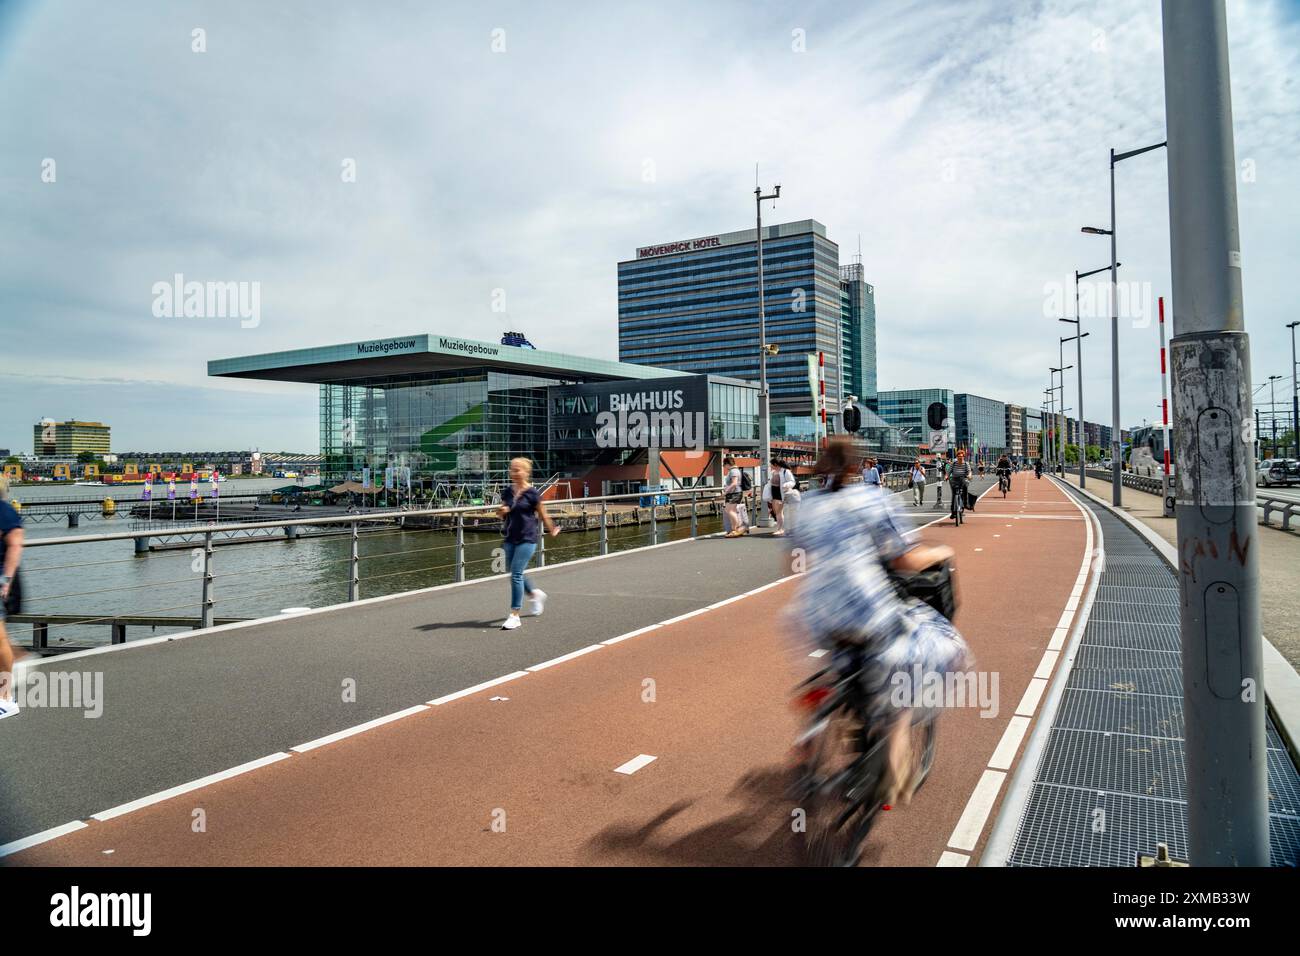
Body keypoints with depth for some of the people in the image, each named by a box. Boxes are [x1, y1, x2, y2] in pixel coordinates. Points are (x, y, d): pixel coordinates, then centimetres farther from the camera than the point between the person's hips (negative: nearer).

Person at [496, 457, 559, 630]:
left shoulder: (532, 493, -10)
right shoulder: (507, 491, 5)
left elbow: (542, 514, 2)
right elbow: (502, 515, 15)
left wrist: (552, 530, 11)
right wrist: (502, 511, -8)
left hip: (527, 539, -6)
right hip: (510, 538, 6)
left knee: (516, 575, -11)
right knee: (514, 574, 15)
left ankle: (514, 616, -3)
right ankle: (536, 594, 43)